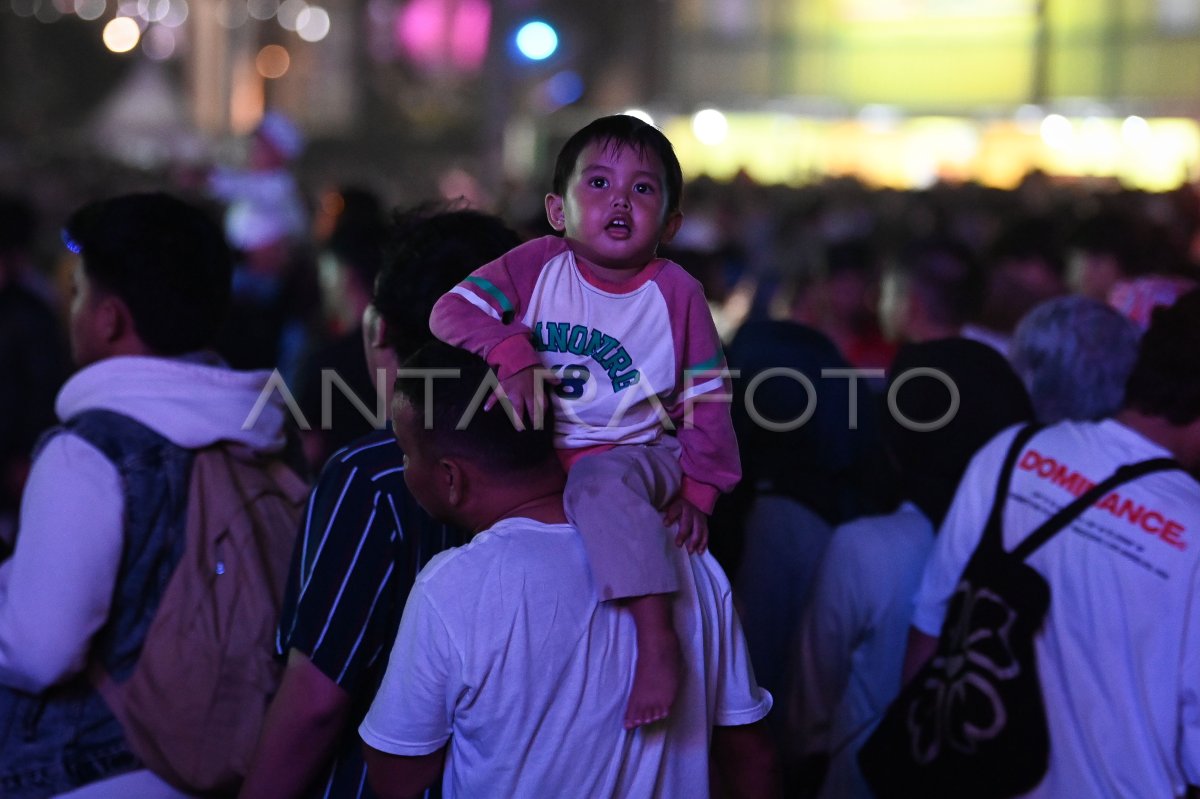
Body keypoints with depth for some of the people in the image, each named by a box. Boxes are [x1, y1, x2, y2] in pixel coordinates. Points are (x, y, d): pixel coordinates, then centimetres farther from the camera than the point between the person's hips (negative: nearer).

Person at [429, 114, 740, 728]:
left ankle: (657, 639, -39)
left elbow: (708, 398, -1)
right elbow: (452, 310, -14)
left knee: (600, 485, -35)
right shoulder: (537, 266, -5)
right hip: (538, 455, 5)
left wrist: (697, 488, -7)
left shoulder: (677, 293, -5)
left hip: (636, 454, -5)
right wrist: (512, 355, -30)